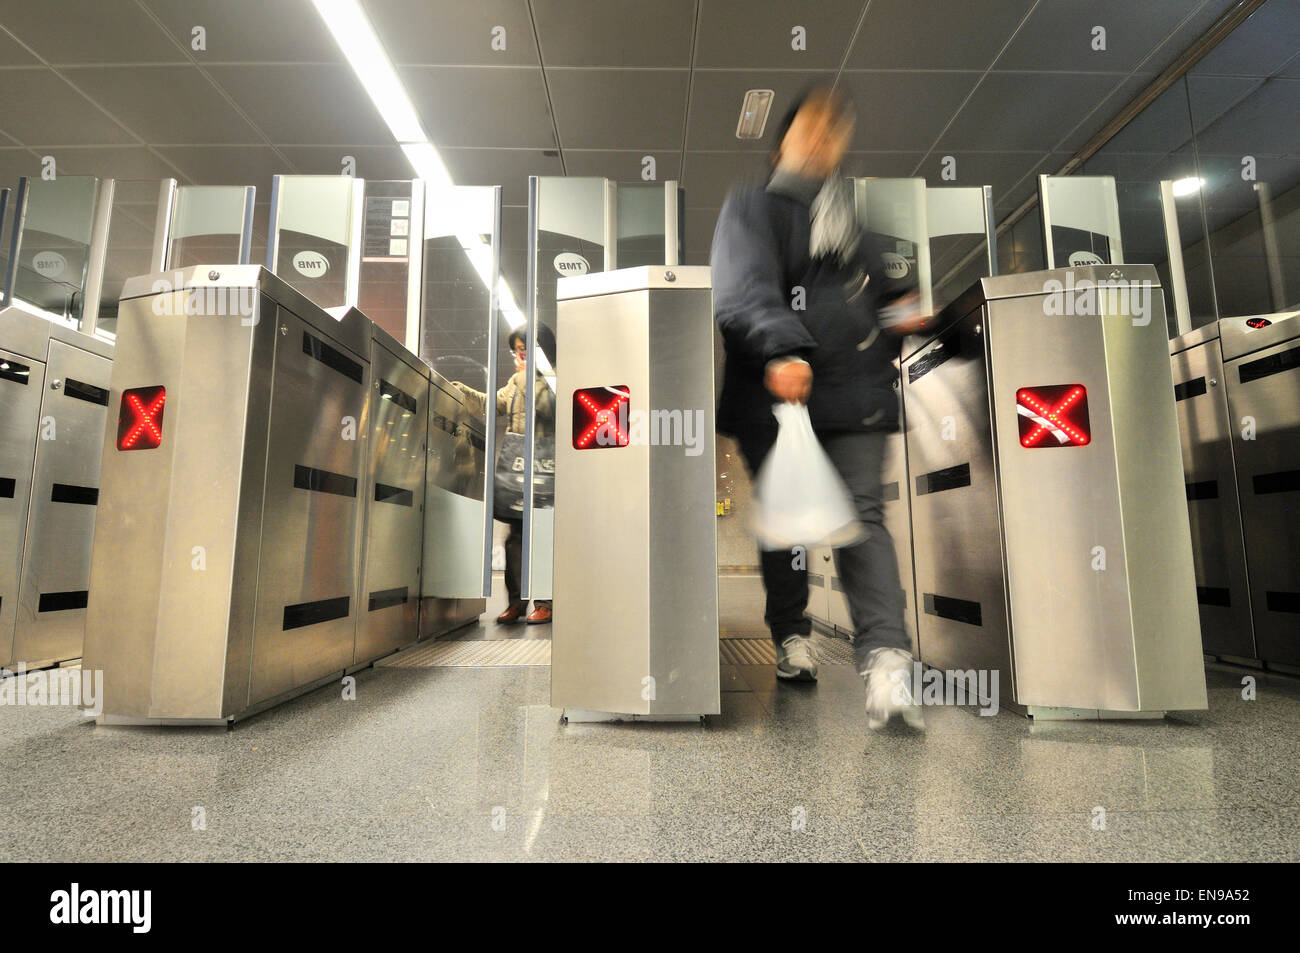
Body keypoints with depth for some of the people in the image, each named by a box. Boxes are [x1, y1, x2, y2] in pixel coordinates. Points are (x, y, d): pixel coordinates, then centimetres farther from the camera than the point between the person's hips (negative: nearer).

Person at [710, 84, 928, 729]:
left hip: (855, 387, 4)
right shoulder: (752, 205, 6)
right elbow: (742, 288, -14)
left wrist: (905, 307, 13)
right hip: (772, 388, -3)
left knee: (862, 514, -8)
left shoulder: (858, 212, 23)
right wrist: (781, 348, -31)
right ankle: (792, 638, 24)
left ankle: (885, 659, -12)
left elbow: (883, 285, 36)